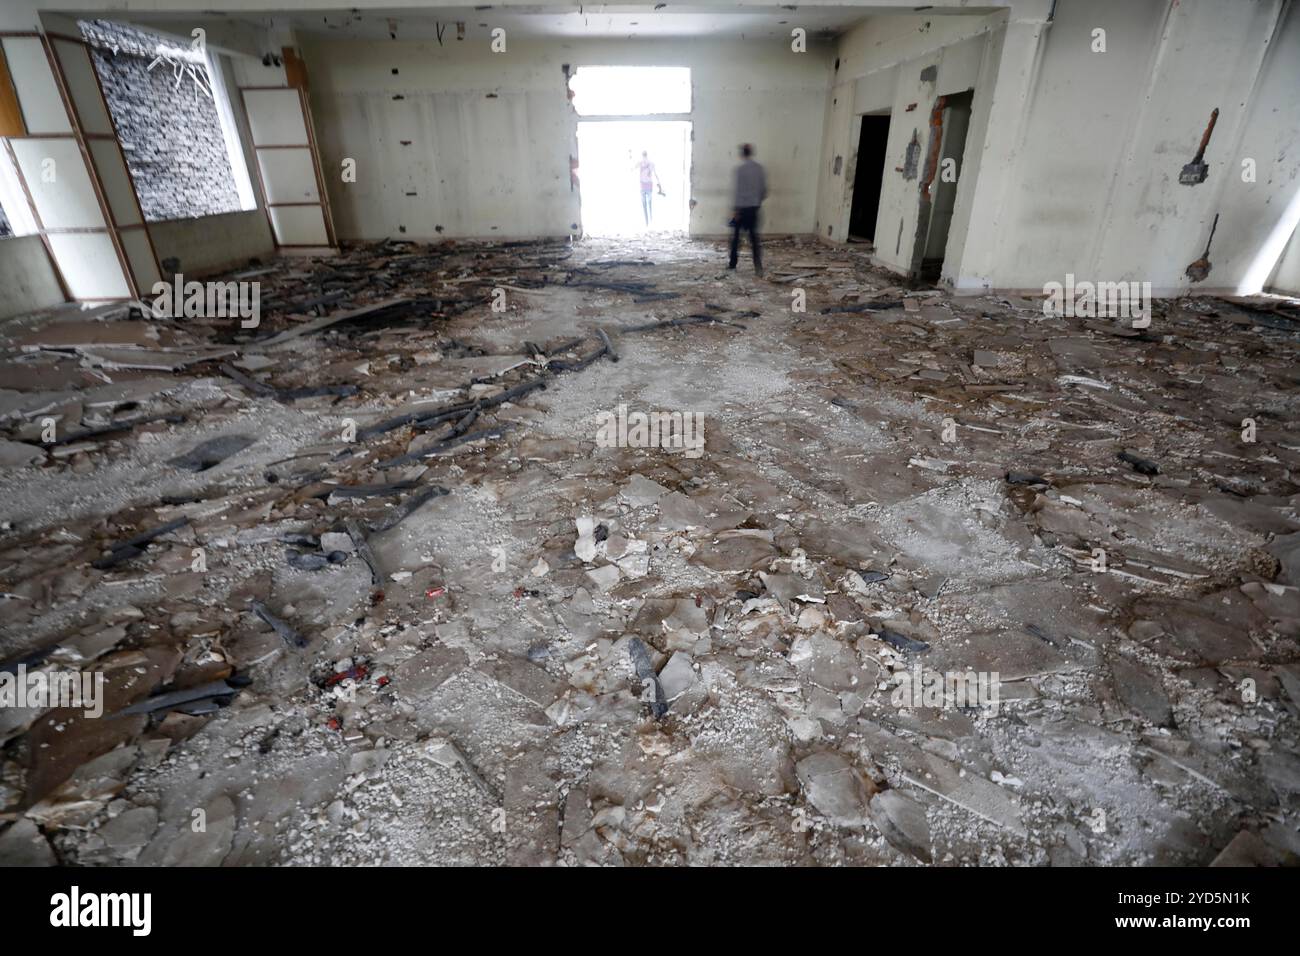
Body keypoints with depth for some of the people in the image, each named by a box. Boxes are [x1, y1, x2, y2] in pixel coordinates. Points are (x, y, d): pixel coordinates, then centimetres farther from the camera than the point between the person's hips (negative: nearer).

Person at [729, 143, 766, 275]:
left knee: (735, 235, 10)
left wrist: (737, 209, -12)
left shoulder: (740, 169, -11)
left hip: (742, 207, -5)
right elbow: (764, 189, 8)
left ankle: (733, 263, 17)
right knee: (754, 237, 5)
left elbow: (739, 190, -14)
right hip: (754, 207, 5)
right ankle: (758, 266, -6)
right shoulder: (759, 168, 5)